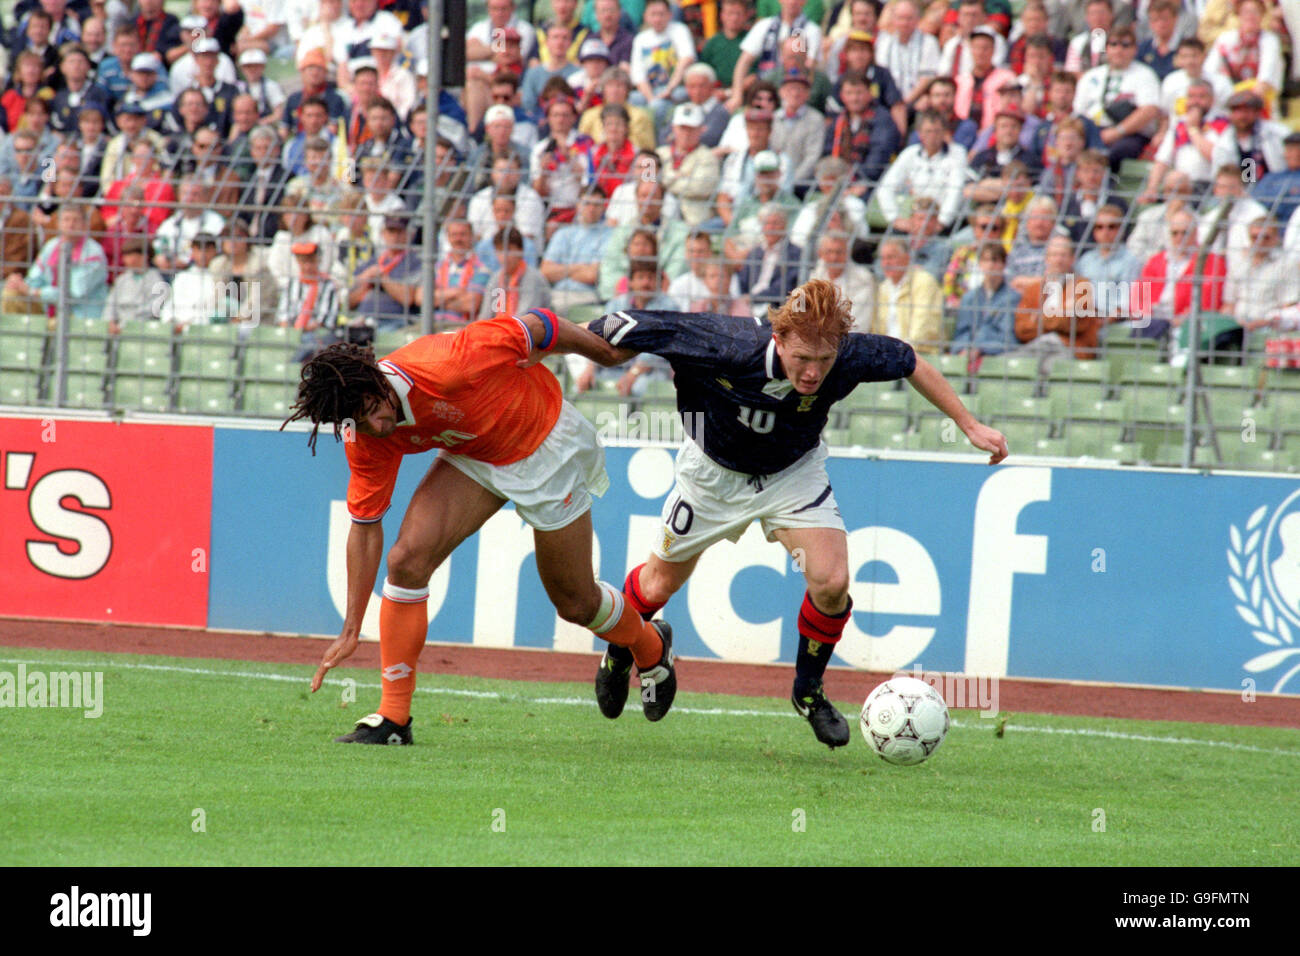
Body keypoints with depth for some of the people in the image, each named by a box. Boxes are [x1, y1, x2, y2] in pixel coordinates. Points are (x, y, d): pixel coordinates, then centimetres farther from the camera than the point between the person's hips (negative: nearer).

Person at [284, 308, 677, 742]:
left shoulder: (447, 366, -39)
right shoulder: (366, 439, -20)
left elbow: (536, 328, -26)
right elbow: (365, 524, -8)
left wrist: (612, 352, -9)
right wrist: (351, 631, -9)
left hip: (544, 445, -4)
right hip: (473, 458, 4)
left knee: (576, 604, 7)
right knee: (408, 557, -17)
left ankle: (650, 648, 42)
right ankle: (392, 717, -7)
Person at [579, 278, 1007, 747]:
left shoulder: (850, 358, -32)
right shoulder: (726, 347, -40)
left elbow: (912, 364, -11)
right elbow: (620, 337, -29)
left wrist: (970, 425, -5)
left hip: (794, 473, 1)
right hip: (715, 472, -1)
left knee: (832, 581, -17)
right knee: (660, 584, 13)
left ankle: (809, 690, 10)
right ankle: (619, 653, 47)